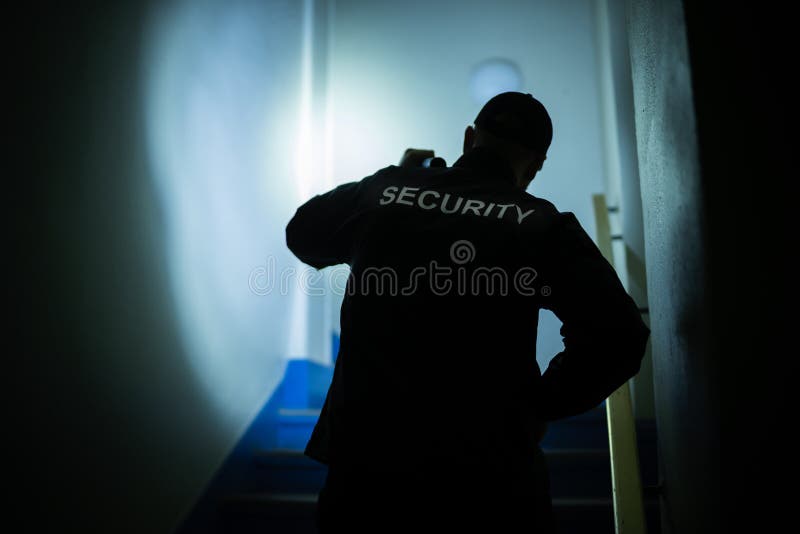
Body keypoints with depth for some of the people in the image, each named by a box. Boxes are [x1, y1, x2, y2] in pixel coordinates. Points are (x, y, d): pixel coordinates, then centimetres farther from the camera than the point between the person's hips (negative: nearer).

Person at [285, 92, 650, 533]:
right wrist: (539, 403, 1)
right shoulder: (541, 224, -5)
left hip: (366, 452, 2)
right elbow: (618, 336, -13)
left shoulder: (384, 189, 1)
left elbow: (302, 234, 20)